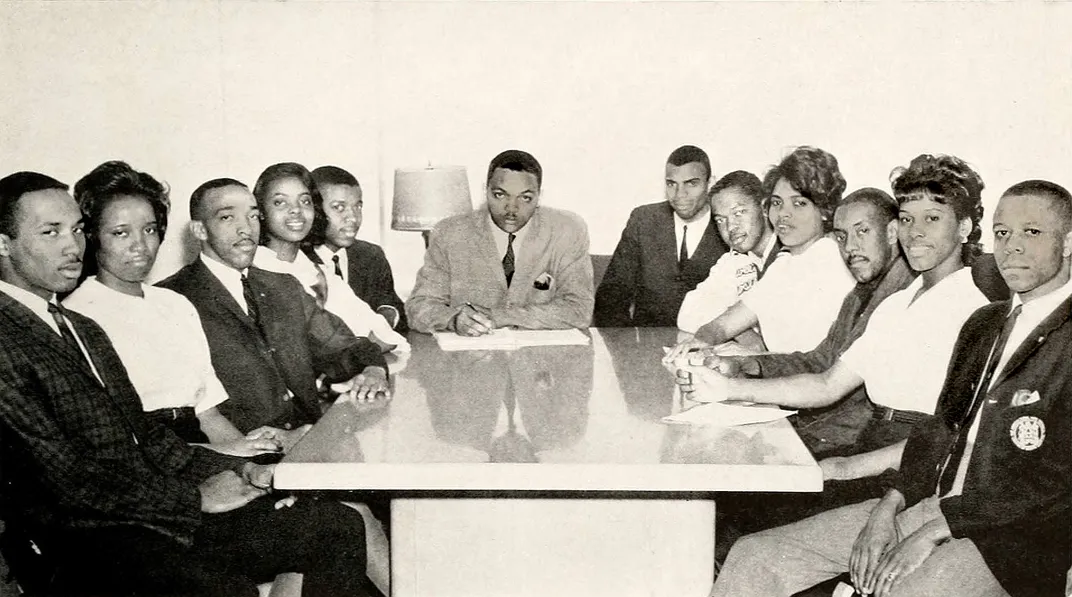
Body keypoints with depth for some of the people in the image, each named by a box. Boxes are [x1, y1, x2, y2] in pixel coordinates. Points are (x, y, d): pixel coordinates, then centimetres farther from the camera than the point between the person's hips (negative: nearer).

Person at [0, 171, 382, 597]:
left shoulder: (83, 329, 20)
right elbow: (69, 477, -16)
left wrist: (235, 470, 4)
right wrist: (193, 497, -9)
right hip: (80, 543, -8)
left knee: (338, 527, -2)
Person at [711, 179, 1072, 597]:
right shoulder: (984, 323, 18)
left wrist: (936, 528, -14)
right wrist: (891, 504, -2)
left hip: (1014, 537, -7)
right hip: (932, 505, 7)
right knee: (755, 557, -4)